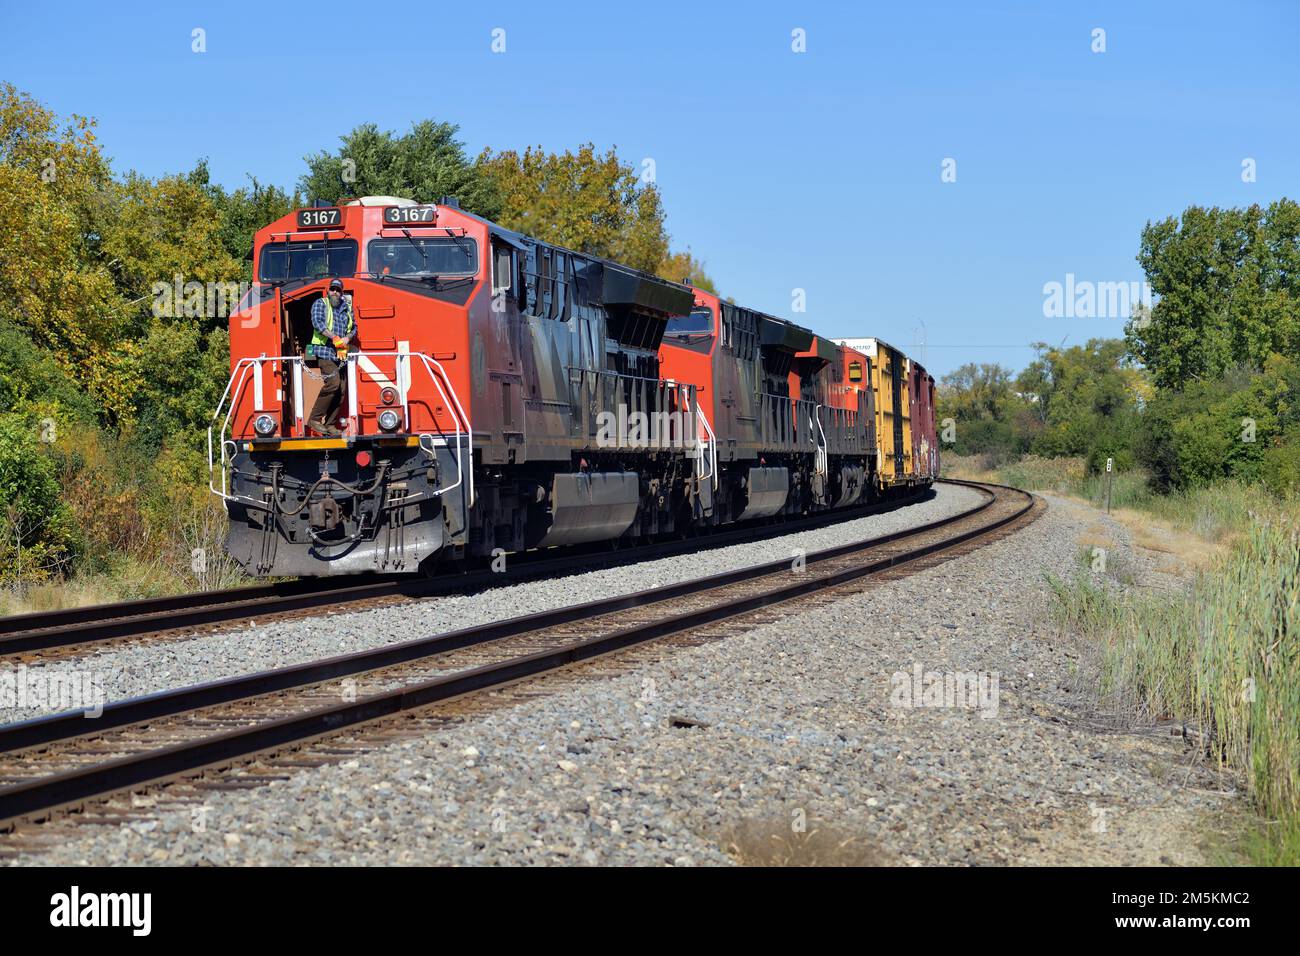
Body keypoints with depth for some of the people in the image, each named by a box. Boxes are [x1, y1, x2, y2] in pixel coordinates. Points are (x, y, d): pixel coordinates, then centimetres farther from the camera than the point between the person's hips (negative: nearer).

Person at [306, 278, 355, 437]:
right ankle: (314, 419, -14)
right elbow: (317, 322, -11)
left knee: (342, 389, 1)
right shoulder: (320, 303, 3)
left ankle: (330, 425, 8)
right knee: (333, 382, -22)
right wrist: (334, 338, -18)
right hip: (324, 350, -6)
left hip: (341, 354, 6)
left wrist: (348, 338, -3)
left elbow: (354, 327, 19)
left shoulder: (347, 308, 18)